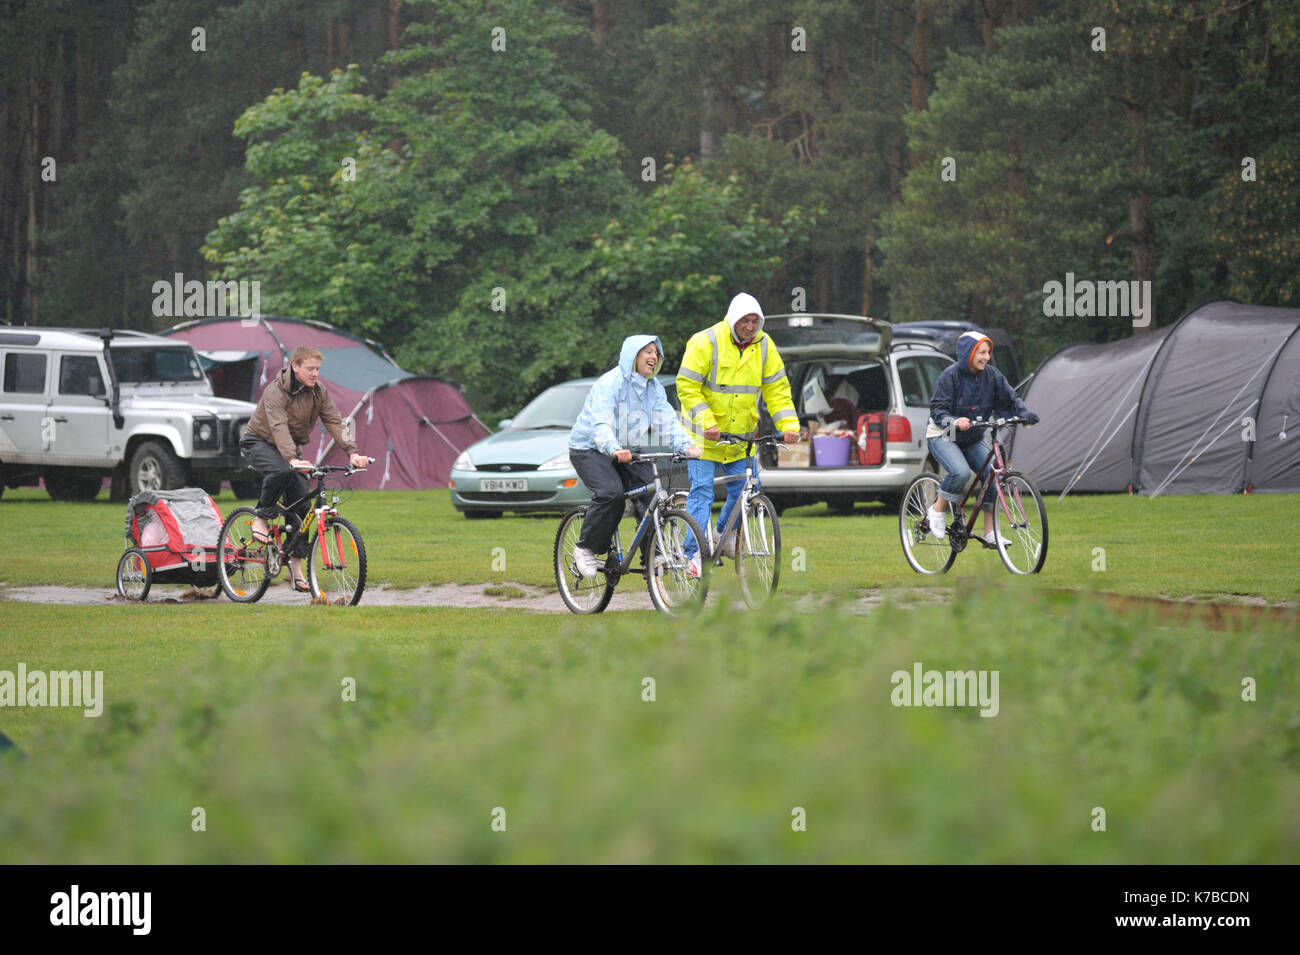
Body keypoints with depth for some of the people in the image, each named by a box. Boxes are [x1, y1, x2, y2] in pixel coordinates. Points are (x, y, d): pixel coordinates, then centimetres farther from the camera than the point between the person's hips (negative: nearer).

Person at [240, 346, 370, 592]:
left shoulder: (318, 392, -6)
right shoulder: (276, 392, -25)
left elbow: (334, 422, -14)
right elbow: (279, 427, -39)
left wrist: (352, 453, -30)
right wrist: (292, 459, -55)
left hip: (291, 446, 6)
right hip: (259, 442, -6)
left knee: (301, 504, -6)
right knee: (281, 470, -39)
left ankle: (295, 565, 0)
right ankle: (261, 519, -16)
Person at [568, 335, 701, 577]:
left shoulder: (654, 388, 4)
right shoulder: (610, 383, -19)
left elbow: (668, 420, -7)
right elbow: (601, 423, -32)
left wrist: (686, 446, -26)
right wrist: (614, 449, -51)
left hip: (628, 452, 6)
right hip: (590, 448, -6)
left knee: (649, 493, -16)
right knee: (611, 494, -29)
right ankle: (585, 549, -12)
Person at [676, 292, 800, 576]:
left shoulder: (764, 347, 0)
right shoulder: (706, 343, -15)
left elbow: (777, 389, 3)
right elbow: (687, 387, -16)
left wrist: (789, 425, -10)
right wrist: (707, 422, -27)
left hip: (740, 435, 5)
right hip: (705, 434, -5)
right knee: (702, 490, -10)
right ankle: (695, 553, -9)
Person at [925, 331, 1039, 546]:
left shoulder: (992, 376, -4)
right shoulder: (950, 376, -18)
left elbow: (1009, 398, 0)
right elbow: (938, 409, -21)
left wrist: (1024, 414, -21)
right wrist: (954, 422, -41)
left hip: (974, 439, 5)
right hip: (944, 436, -5)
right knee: (960, 472, -31)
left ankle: (990, 533, -6)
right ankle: (938, 510, -6)